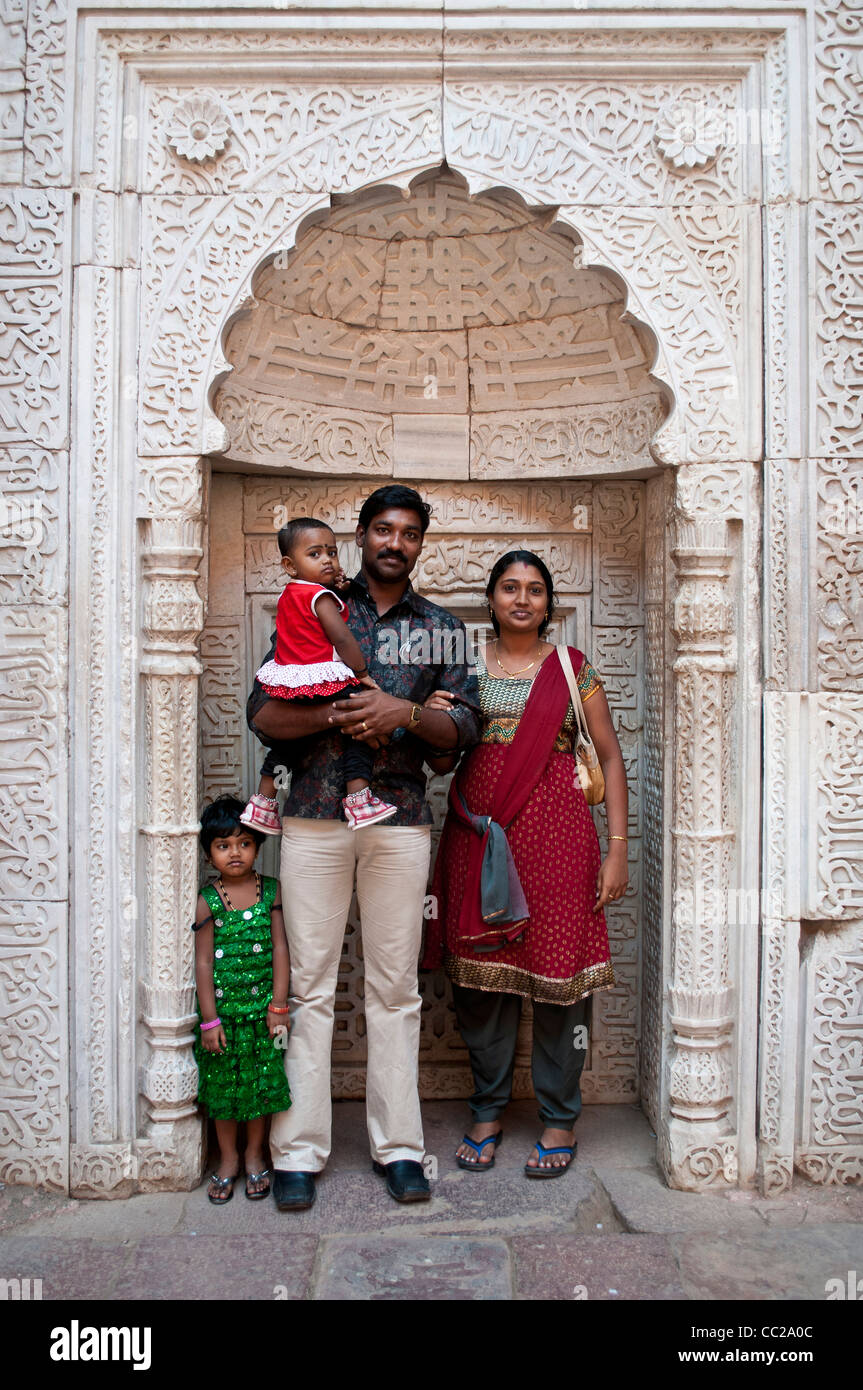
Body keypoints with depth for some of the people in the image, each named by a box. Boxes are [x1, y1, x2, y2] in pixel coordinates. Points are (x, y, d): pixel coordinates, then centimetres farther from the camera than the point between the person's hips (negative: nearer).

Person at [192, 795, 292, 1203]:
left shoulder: (271, 891, -2)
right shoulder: (207, 901, -4)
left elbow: (280, 948, -2)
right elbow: (204, 961, -4)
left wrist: (278, 1006, -5)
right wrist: (209, 1019, -7)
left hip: (261, 1007, 1)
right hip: (222, 1008, 0)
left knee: (262, 1081, 8)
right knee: (223, 1085, 10)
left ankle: (255, 1155, 27)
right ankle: (227, 1159, 27)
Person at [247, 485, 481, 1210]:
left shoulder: (442, 628, 13)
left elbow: (464, 727, 6)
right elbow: (263, 711, 2)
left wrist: (405, 712, -12)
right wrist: (336, 715, -15)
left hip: (401, 820, 1)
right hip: (314, 816, -1)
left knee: (396, 986, 6)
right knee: (309, 983, 2)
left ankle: (398, 1145, 17)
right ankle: (299, 1151, 12)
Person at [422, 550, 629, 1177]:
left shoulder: (573, 667, 6)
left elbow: (610, 756, 5)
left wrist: (617, 848, -2)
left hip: (554, 828, -2)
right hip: (478, 829, 2)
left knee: (557, 966, 1)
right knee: (481, 968, 6)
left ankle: (560, 1119, 18)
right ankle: (488, 1109, 23)